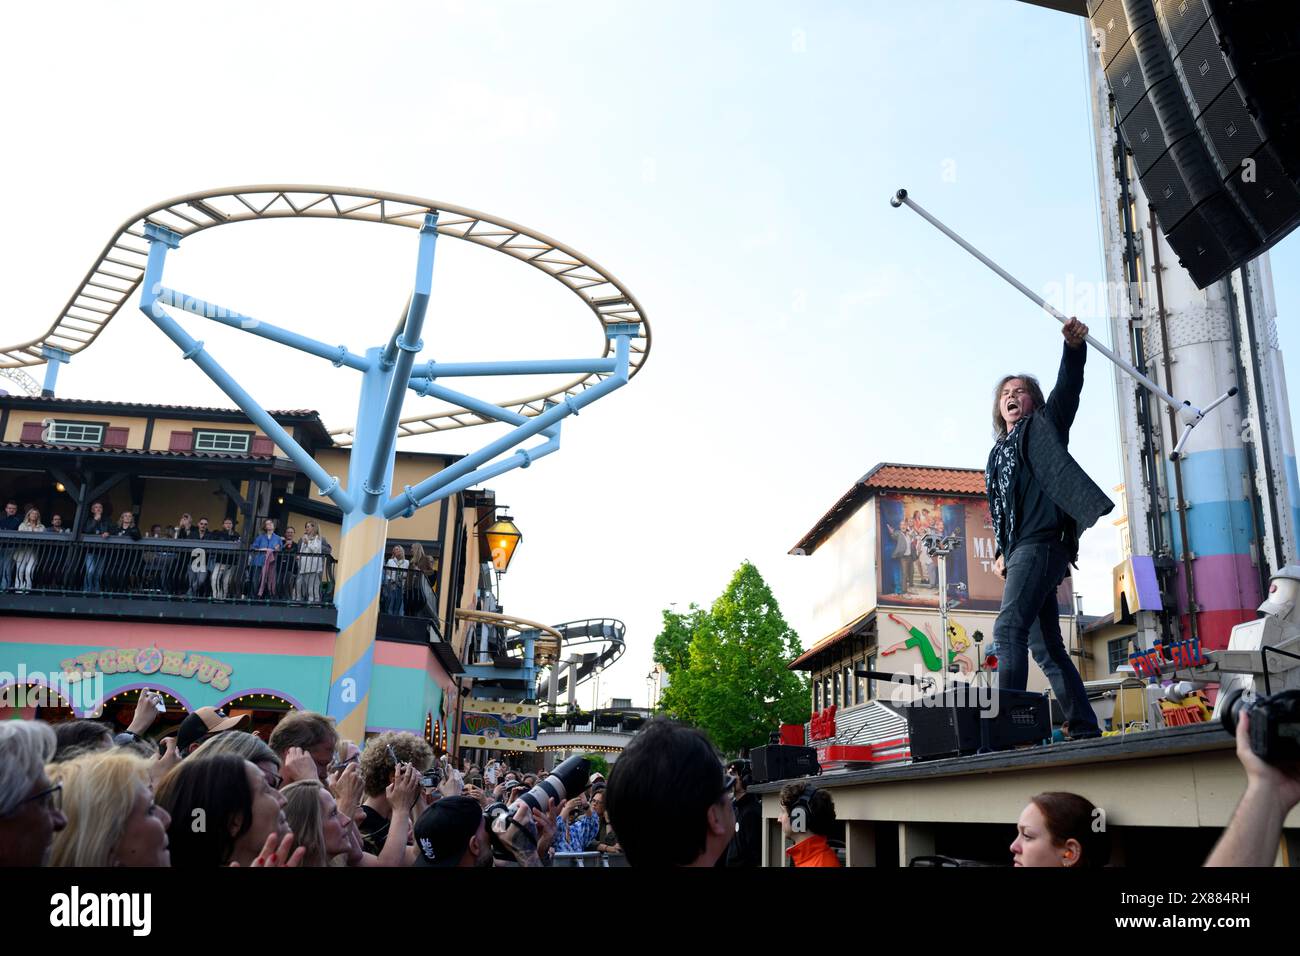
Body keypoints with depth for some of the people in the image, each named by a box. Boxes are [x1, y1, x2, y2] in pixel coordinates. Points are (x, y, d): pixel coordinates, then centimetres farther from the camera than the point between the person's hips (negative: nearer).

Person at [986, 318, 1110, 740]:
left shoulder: (1043, 425, 10)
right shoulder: (997, 453, 26)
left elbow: (1068, 387, -6)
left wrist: (1073, 346, -22)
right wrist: (999, 552, 14)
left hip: (1043, 542, -8)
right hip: (1019, 551, 8)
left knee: (1009, 629, -22)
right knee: (1045, 647, 8)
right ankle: (1084, 728, 15)